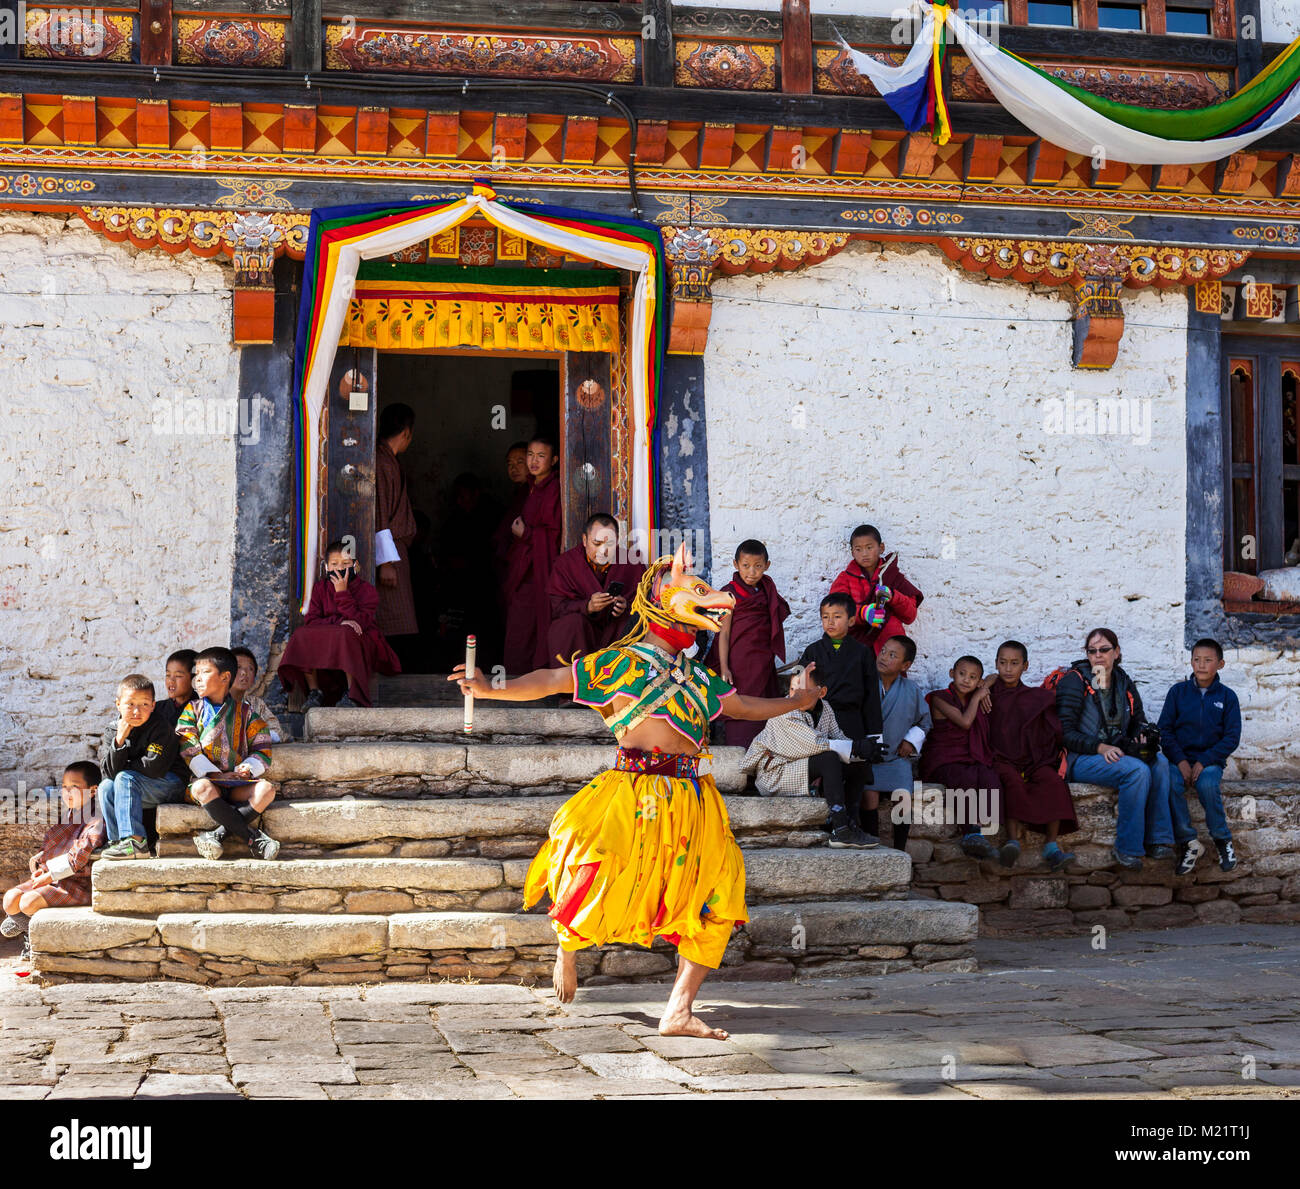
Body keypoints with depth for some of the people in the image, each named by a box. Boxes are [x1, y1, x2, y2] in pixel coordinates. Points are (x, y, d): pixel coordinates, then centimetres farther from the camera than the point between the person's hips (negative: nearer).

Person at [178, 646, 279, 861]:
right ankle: (255, 838, -37)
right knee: (203, 788, -37)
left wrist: (248, 767, -10)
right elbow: (189, 750, 0)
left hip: (238, 786, 1)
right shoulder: (193, 710, 12)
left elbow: (262, 750, 12)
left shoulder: (244, 712, 13)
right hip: (205, 778, -1)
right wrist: (214, 774, -13)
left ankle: (219, 833, -33)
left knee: (266, 789, -28)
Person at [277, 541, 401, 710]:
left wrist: (342, 592, -21)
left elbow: (360, 622, -19)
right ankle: (314, 691, -17)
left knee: (345, 635, -37)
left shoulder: (367, 590, -5)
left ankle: (351, 694, -30)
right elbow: (311, 620, -6)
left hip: (361, 642, -4)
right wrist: (340, 622, -22)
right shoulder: (320, 588, 7)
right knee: (302, 634, -24)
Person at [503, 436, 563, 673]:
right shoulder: (534, 488, 17)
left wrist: (525, 533, -8)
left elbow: (554, 533, -17)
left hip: (539, 570, -9)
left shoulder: (553, 489, -13)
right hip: (526, 569, 9)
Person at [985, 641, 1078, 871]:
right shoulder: (990, 695, 12)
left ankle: (1052, 845, -32)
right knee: (1012, 780, -35)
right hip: (1002, 761, -1)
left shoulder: (1037, 698, 14)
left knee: (1052, 780, -29)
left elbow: (1056, 733, 17)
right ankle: (1013, 838, -44)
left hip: (1033, 762, 2)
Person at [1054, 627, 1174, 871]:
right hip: (1079, 759, -6)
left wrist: (1142, 735, -2)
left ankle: (1157, 840, -22)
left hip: (1114, 752, 6)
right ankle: (1126, 848, -26)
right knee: (1137, 770, -31)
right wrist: (1100, 747, -24)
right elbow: (1065, 733, -12)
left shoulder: (1124, 683, 13)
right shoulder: (1074, 681, -6)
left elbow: (1139, 721, 23)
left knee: (1159, 762, -22)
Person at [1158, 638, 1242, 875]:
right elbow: (1165, 730, 3)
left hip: (1211, 760, -1)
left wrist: (1203, 762, -13)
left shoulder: (1227, 697, 4)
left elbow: (1232, 738, -1)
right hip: (1180, 758, 1)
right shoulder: (1178, 692, 6)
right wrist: (1181, 761, -12)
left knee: (1207, 784, -33)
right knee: (1171, 785, -31)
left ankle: (1222, 840, -12)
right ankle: (1188, 843, -18)